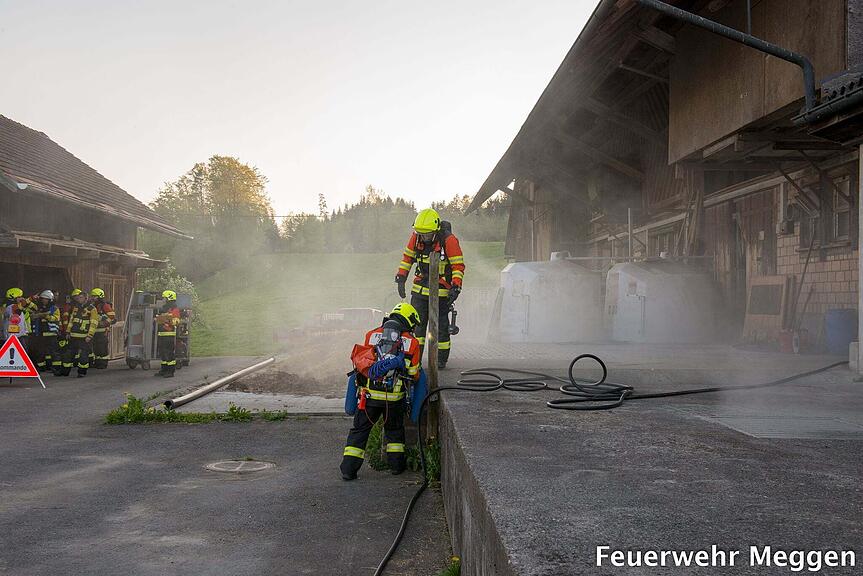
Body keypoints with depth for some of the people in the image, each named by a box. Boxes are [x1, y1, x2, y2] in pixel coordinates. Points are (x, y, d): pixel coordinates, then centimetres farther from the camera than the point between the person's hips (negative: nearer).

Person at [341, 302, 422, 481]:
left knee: (359, 430, 10)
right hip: (395, 397, 0)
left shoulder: (371, 335, 2)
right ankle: (397, 463, 27)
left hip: (370, 393, 0)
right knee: (394, 429, 23)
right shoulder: (412, 342, 0)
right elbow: (414, 374, 5)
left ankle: (349, 468, 7)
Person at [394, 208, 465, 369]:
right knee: (417, 322, 2)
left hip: (441, 289, -4)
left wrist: (456, 287, -18)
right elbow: (407, 257, 15)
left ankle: (441, 359, 11)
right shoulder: (416, 236, -1)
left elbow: (459, 265, -10)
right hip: (420, 287, 4)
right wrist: (401, 278, 9)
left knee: (441, 325, 0)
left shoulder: (449, 240, -15)